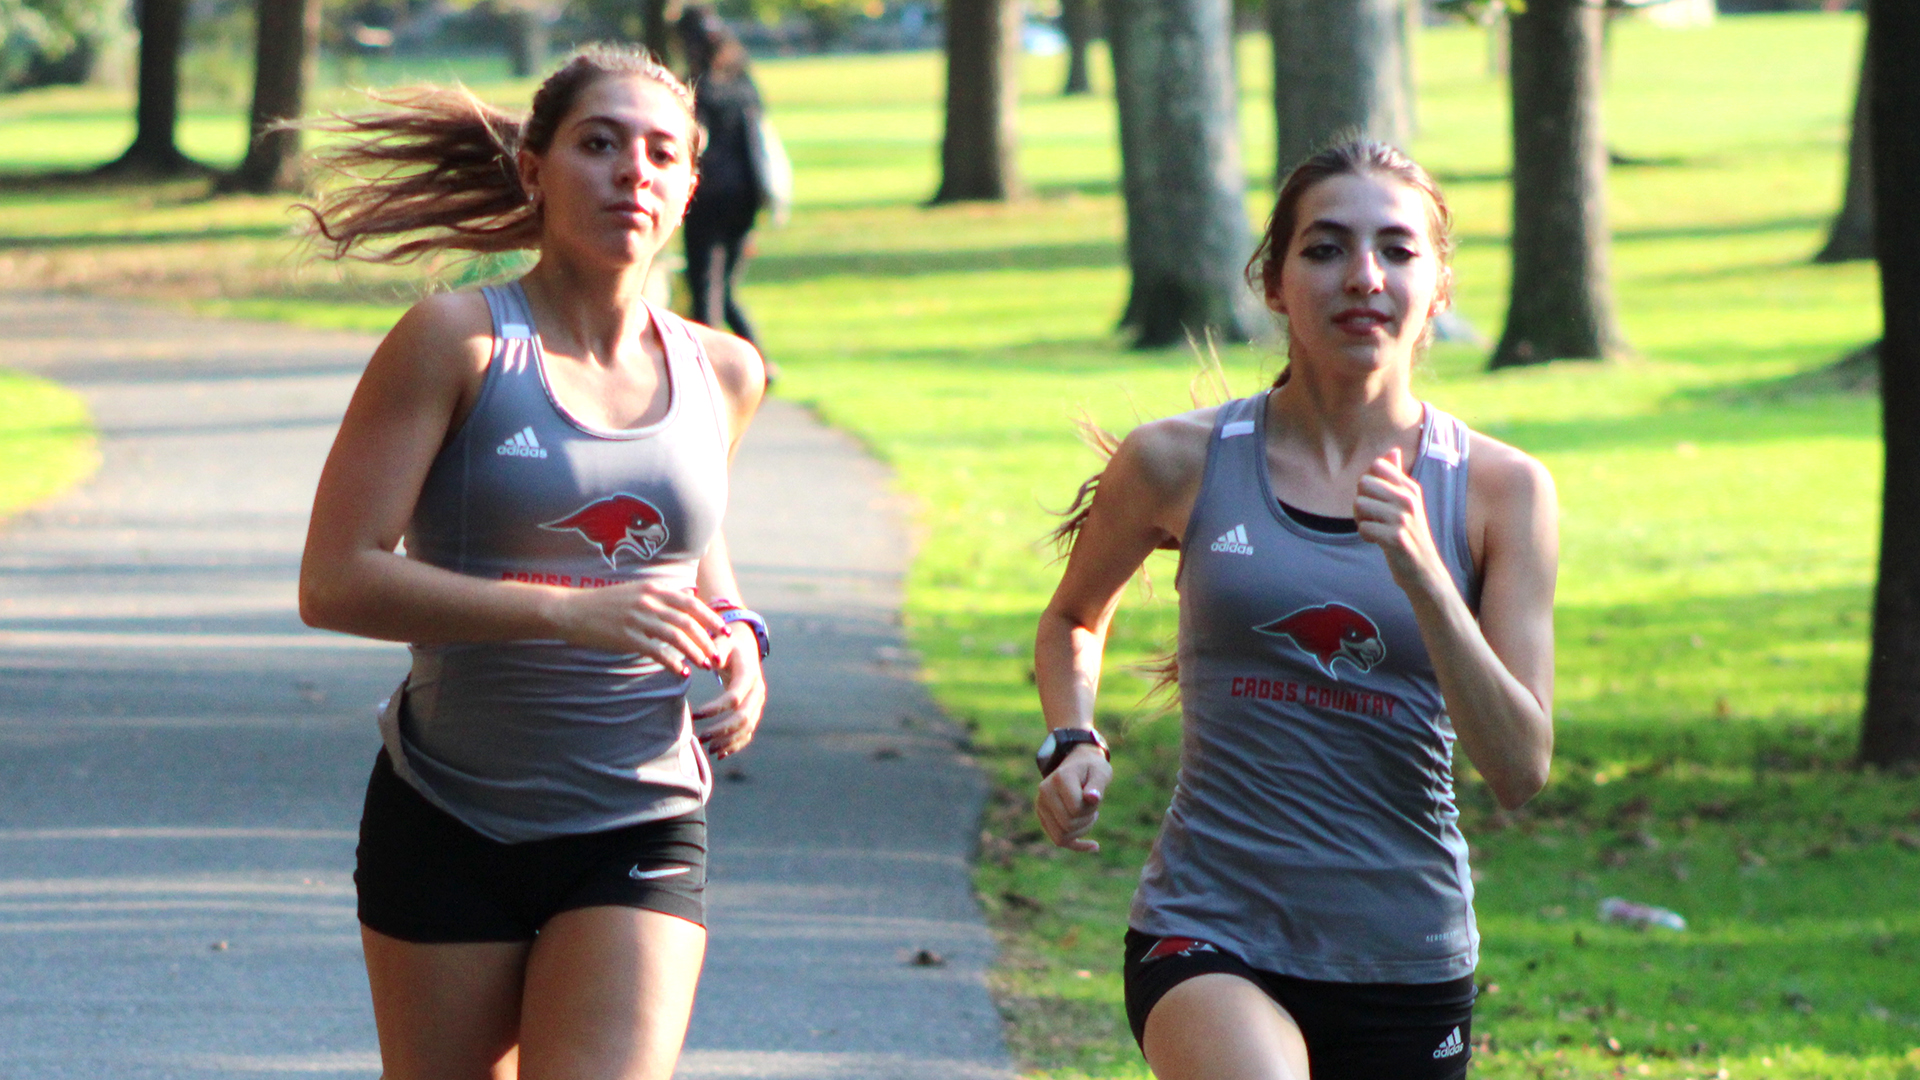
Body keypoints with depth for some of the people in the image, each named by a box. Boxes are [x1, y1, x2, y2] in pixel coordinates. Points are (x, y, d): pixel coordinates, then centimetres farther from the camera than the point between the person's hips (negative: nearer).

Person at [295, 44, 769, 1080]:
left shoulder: (721, 372, 6)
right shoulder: (455, 342, -8)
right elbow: (335, 581, -15)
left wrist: (734, 634, 4)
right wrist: (568, 613, -24)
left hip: (639, 833, 2)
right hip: (448, 826, -2)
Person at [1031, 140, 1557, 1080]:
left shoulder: (1499, 490, 0)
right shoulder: (1181, 464, -1)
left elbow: (1520, 769, -6)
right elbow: (1075, 618, 20)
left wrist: (1422, 577, -17)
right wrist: (1071, 744, 0)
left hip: (1405, 962, 2)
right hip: (1210, 936, -2)